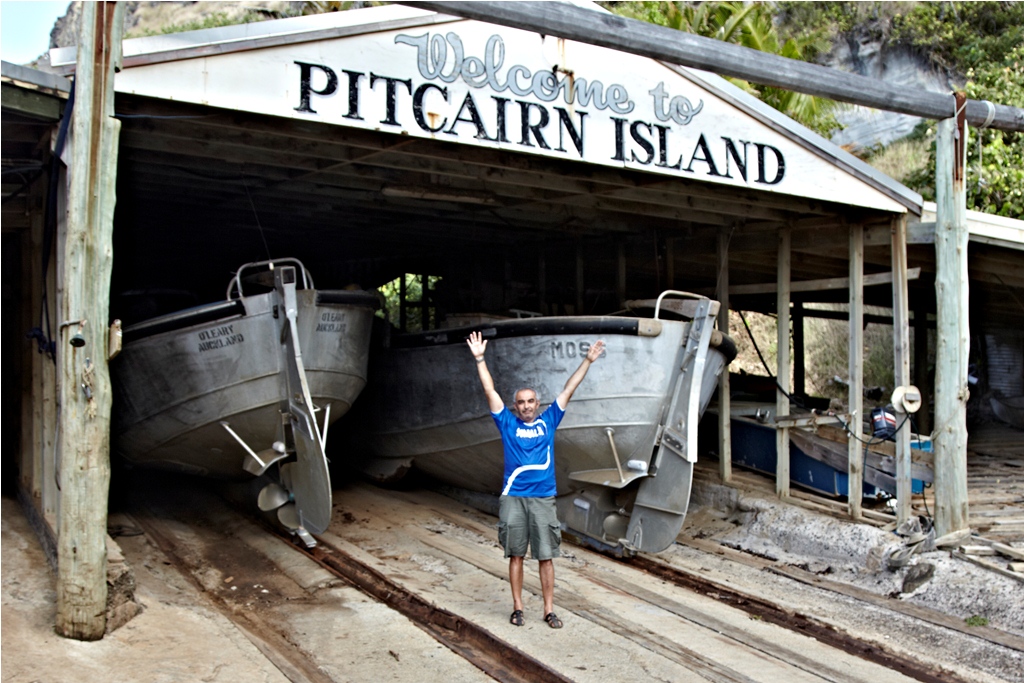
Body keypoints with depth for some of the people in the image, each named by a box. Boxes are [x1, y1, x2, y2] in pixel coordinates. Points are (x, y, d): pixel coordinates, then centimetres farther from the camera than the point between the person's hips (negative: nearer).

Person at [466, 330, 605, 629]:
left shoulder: (548, 422, 9)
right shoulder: (508, 423, 6)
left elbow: (568, 389, 7)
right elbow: (490, 391, 2)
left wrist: (588, 361, 6)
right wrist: (479, 358, -4)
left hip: (543, 499, 1)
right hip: (513, 498, -1)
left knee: (546, 556, 4)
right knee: (516, 555, 7)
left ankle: (549, 609, 13)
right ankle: (517, 607, 18)